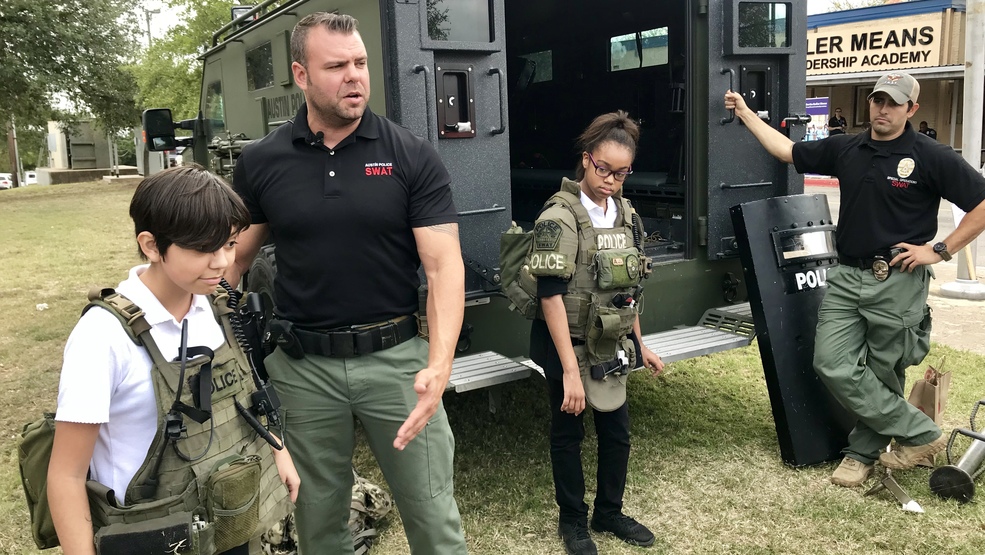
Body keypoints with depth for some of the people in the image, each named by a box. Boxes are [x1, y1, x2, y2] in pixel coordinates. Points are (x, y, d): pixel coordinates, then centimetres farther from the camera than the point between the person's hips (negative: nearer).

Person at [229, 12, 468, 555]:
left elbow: (444, 265, -11)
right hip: (302, 366, 2)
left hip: (394, 356, -1)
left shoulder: (412, 156, -6)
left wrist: (439, 364, -24)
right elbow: (233, 259, 8)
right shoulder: (261, 162, 0)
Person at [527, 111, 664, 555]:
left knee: (617, 433, 15)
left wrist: (639, 344, 15)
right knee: (567, 435, 11)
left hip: (611, 349, 6)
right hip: (569, 348, -6)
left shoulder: (626, 214, 4)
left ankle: (609, 512, 36)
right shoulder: (560, 217, -17)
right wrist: (571, 369, -26)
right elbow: (551, 296, -23)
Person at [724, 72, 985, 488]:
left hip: (898, 282, -4)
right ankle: (918, 432, 12)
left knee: (881, 375, 5)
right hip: (847, 277, 5)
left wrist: (940, 250, -10)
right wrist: (745, 112, 15)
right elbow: (787, 151, 16)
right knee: (833, 365, -3)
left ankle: (863, 451, 24)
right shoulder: (846, 149, 8)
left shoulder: (931, 157, -5)